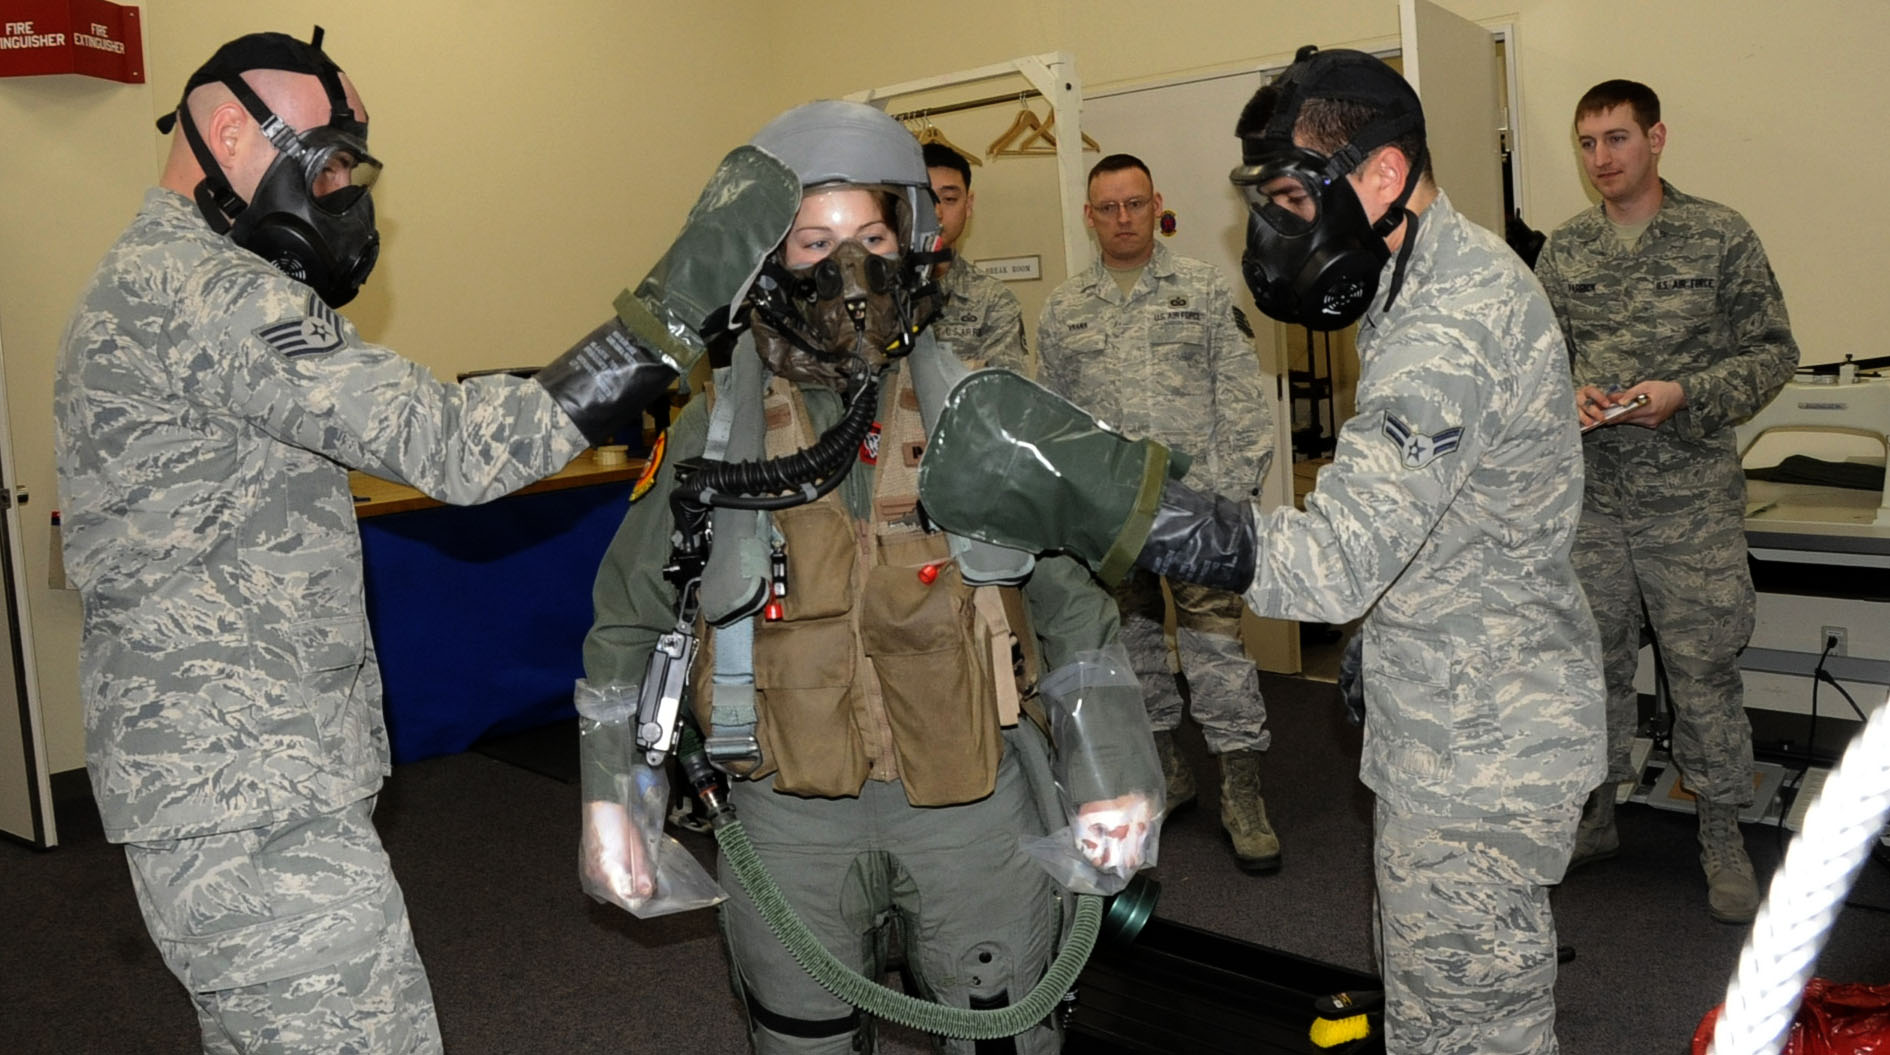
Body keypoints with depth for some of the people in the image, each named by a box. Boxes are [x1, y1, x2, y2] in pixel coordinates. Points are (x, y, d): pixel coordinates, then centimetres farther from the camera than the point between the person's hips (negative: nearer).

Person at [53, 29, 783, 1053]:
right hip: (251, 800, -11)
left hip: (206, 784, 11)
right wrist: (678, 306, -26)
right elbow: (447, 445, -26)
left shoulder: (149, 279, 19)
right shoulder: (196, 290, -17)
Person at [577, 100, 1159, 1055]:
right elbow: (630, 622, 8)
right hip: (790, 816, 1)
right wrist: (611, 794, 4)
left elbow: (1071, 601, 3)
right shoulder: (713, 434, 0)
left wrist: (1112, 772, -2)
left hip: (973, 801, 0)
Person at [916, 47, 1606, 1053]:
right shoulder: (1444, 280, 7)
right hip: (1459, 726, 10)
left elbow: (1333, 557, -41)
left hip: (1477, 750, -10)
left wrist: (1090, 489, -48)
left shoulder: (1454, 326, -28)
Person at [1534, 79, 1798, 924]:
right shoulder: (1564, 250, 7)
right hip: (1589, 498, 3)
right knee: (1592, 662, 12)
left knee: (1703, 669, 3)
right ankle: (1594, 815, 28)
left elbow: (1773, 351, -2)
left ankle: (1722, 837, 19)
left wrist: (1685, 395, -17)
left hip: (1691, 501, -3)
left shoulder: (1719, 236, -2)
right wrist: (1568, 392, -9)